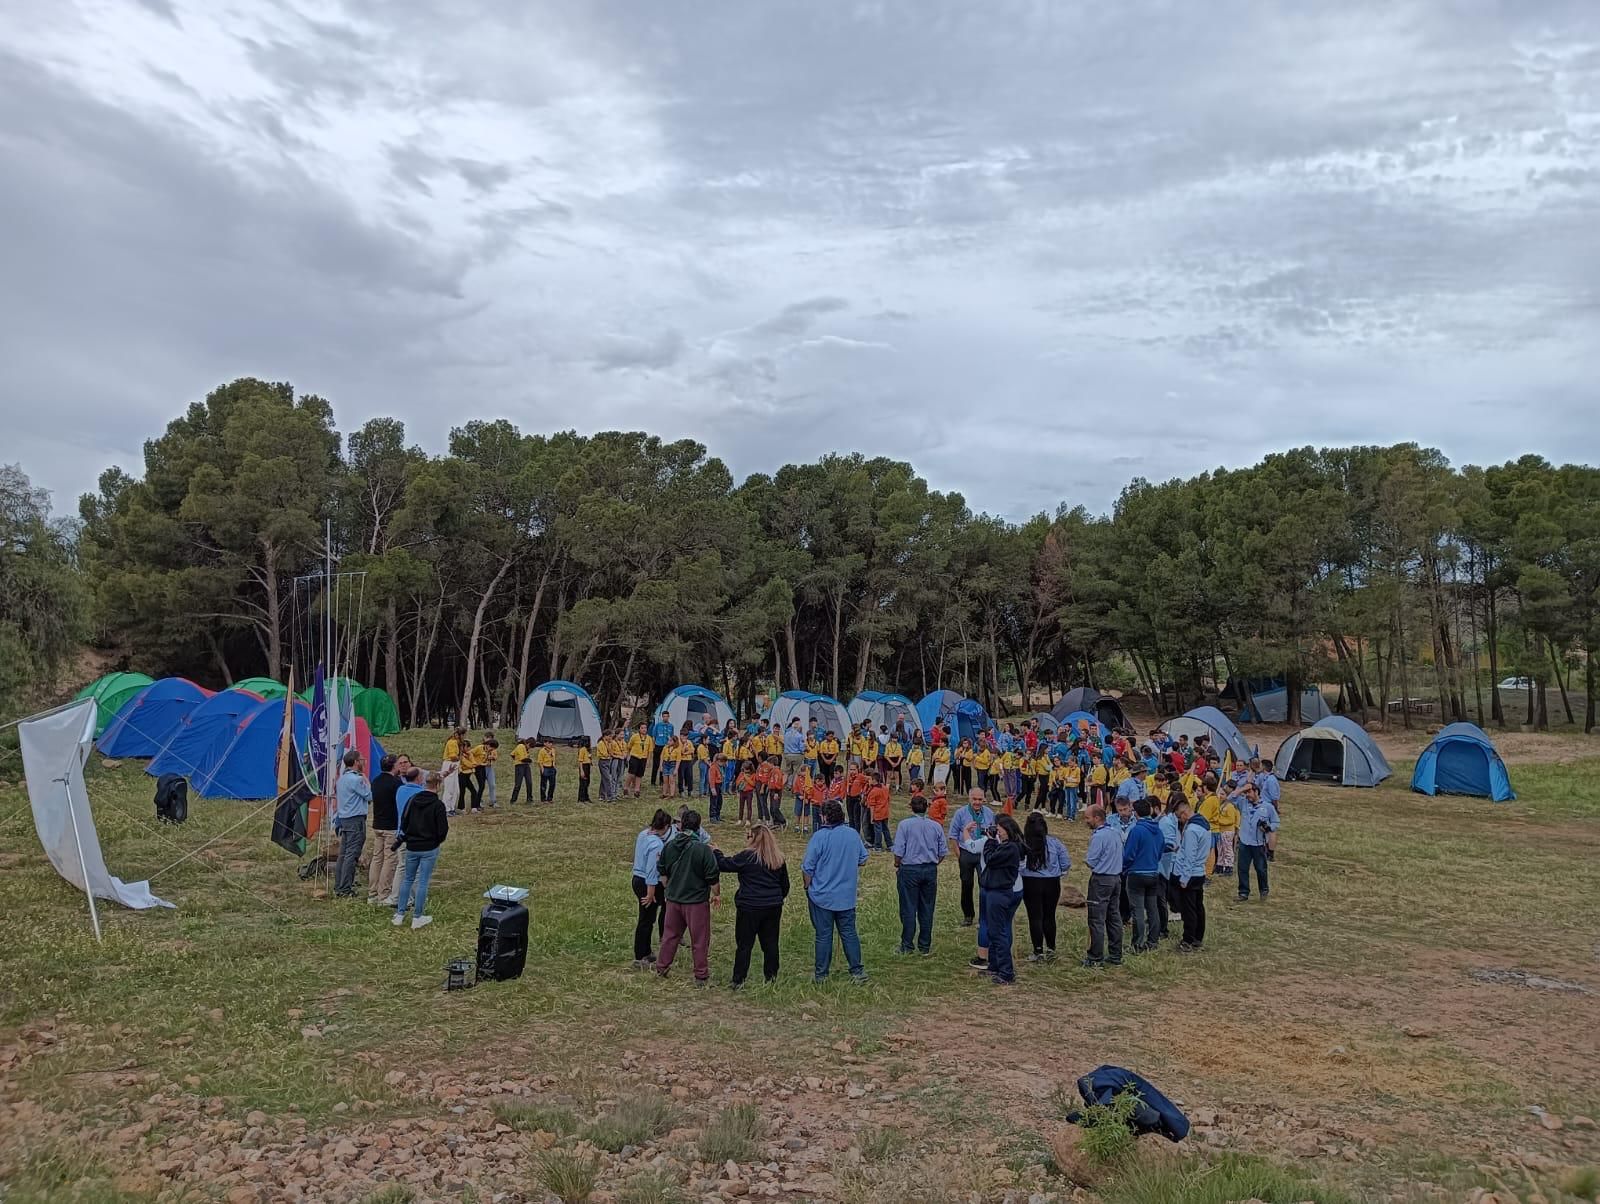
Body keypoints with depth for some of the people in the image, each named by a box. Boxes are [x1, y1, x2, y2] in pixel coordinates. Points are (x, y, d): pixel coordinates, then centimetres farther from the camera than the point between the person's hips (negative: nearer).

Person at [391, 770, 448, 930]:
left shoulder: (412, 800, -1)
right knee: (423, 882, 3)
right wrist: (437, 841, 7)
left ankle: (399, 915, 17)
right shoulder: (438, 804, -14)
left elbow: (404, 823, 5)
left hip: (412, 847, 4)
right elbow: (443, 829, -13)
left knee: (407, 879, 16)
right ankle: (417, 918, 8)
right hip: (430, 849, -4)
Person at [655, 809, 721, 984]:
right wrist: (717, 894, 3)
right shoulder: (703, 849, -18)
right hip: (697, 901, -5)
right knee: (699, 940, 7)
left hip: (673, 899, 5)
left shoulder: (669, 846, -2)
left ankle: (661, 968, 33)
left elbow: (663, 872, 13)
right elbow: (713, 877, -14)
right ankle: (701, 976, 15)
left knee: (670, 934, 21)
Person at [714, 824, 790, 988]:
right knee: (770, 943, 14)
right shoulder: (778, 858, 6)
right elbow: (785, 884, 15)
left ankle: (738, 981, 6)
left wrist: (716, 852, 10)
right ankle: (771, 977, 21)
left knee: (744, 944, 3)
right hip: (773, 907, 5)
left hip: (750, 907, -5)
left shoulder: (747, 856, -13)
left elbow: (725, 864, -8)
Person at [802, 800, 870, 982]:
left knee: (823, 936, 6)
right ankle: (857, 971, 16)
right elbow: (863, 860, 11)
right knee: (849, 933, 13)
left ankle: (821, 974, 16)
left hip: (822, 896, -3)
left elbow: (807, 868, -13)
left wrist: (808, 887, 3)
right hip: (847, 895, 4)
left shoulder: (819, 837, -16)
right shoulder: (854, 835, -2)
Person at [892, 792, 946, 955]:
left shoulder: (904, 825, -9)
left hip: (910, 870, -3)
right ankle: (925, 947, 16)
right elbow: (942, 852, 4)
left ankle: (907, 946, 8)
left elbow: (899, 851, -11)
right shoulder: (936, 826, 1)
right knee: (927, 909, 10)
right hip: (930, 870, 3)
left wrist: (897, 866, 4)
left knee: (909, 909, 3)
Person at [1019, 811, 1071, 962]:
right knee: (1049, 917, 17)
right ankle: (1051, 949, 25)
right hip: (1052, 884, 2)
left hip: (1030, 884, -2)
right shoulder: (1054, 842, -9)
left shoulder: (1023, 843, -16)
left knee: (1035, 917, 8)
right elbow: (1066, 863, -3)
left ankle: (1038, 952, 12)